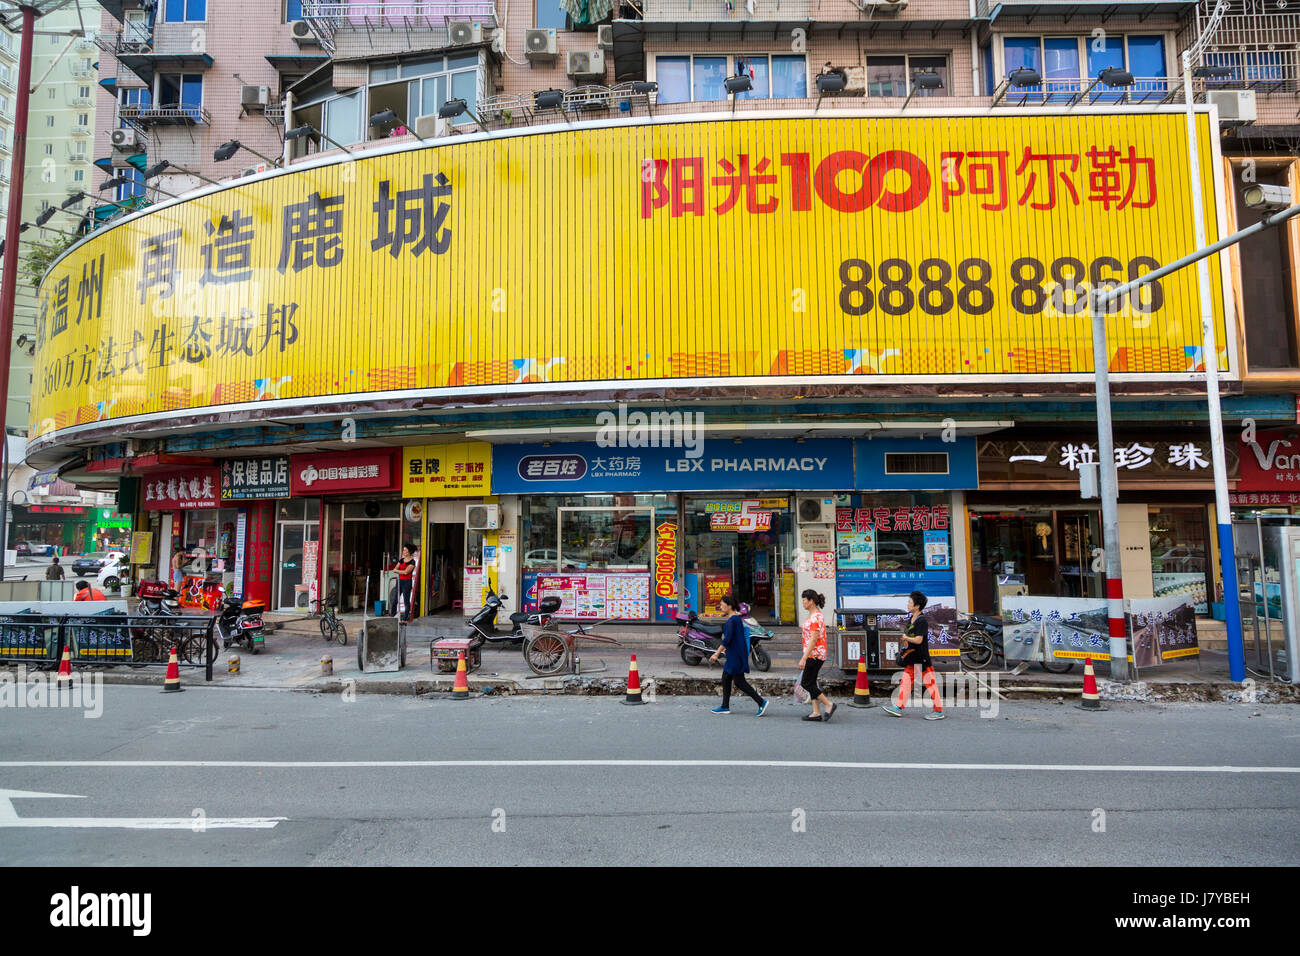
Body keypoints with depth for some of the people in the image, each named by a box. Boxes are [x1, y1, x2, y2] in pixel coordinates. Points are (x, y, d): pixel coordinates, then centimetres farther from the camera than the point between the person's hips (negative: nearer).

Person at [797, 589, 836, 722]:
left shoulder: (816, 617, -18)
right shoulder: (812, 615, 13)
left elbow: (813, 640, -23)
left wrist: (804, 658, -24)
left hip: (815, 655, -10)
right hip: (814, 655, 10)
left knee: (807, 683, -4)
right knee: (811, 683, 11)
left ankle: (829, 705, 2)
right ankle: (816, 713, 14)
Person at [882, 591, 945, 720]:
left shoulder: (922, 621, -16)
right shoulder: (911, 619, 12)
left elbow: (918, 640, -22)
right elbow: (907, 635, 23)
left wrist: (906, 638, -7)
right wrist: (905, 642, 4)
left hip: (922, 658, -9)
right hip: (911, 658, 9)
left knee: (929, 683, -1)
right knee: (906, 680, 10)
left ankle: (938, 711, 7)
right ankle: (899, 707, 15)